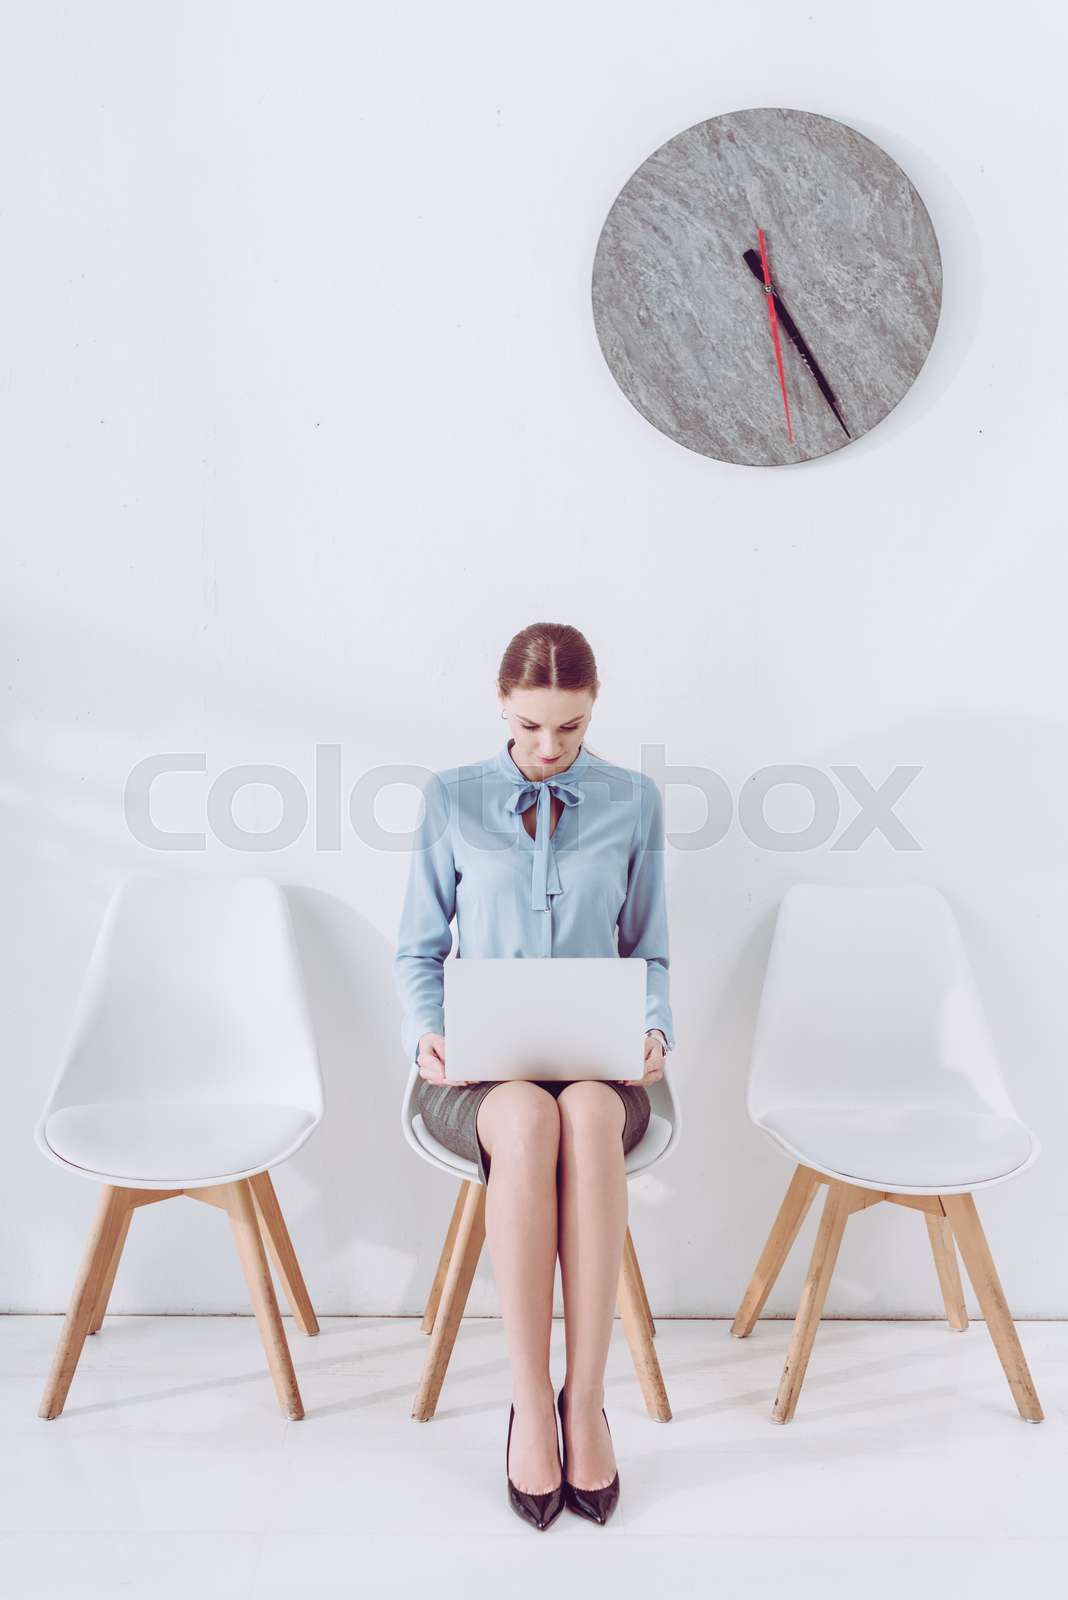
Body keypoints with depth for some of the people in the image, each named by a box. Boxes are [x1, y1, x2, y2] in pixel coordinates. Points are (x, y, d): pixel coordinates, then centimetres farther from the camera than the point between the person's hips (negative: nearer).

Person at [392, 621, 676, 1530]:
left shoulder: (634, 801, 7)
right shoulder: (453, 799, 5)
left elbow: (648, 953, 11)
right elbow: (419, 952, 8)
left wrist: (654, 1031, -9)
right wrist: (427, 1033, -11)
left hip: (597, 1063, 1)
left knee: (587, 1118, -36)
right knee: (528, 1121, -37)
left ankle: (586, 1400, -23)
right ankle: (530, 1404, -23)